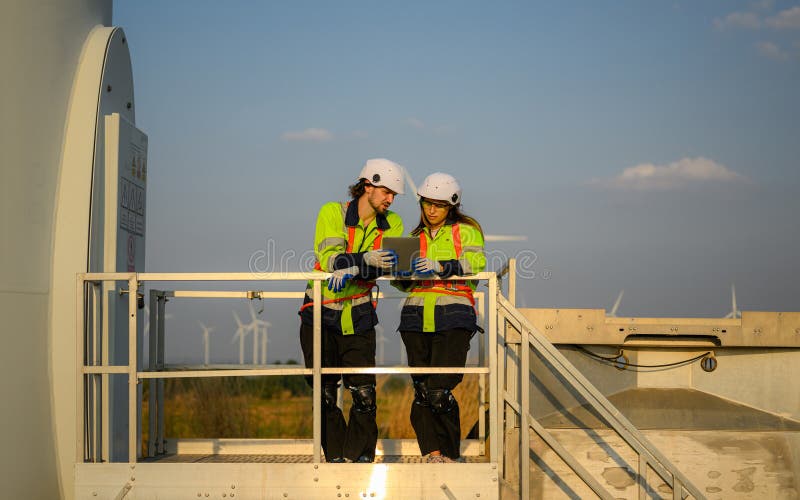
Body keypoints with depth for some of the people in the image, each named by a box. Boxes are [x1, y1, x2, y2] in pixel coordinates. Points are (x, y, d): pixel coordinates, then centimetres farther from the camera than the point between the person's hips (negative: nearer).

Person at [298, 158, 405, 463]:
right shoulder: (333, 213, -8)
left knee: (364, 392, -5)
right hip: (321, 313, -2)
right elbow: (330, 258, -22)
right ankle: (335, 456, 10)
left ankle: (361, 455, 6)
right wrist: (367, 259, -38)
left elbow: (386, 264, -13)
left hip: (359, 316, 2)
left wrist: (352, 270, -32)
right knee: (324, 391, 0)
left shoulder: (392, 225, 2)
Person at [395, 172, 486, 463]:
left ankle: (450, 454, 1)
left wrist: (440, 266, -24)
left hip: (453, 316, -5)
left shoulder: (466, 230, 9)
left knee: (440, 392, -14)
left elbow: (475, 263, -10)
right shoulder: (416, 237, 23)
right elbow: (404, 282, 19)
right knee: (422, 391, -4)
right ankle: (432, 453, -2)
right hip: (417, 316, 5)